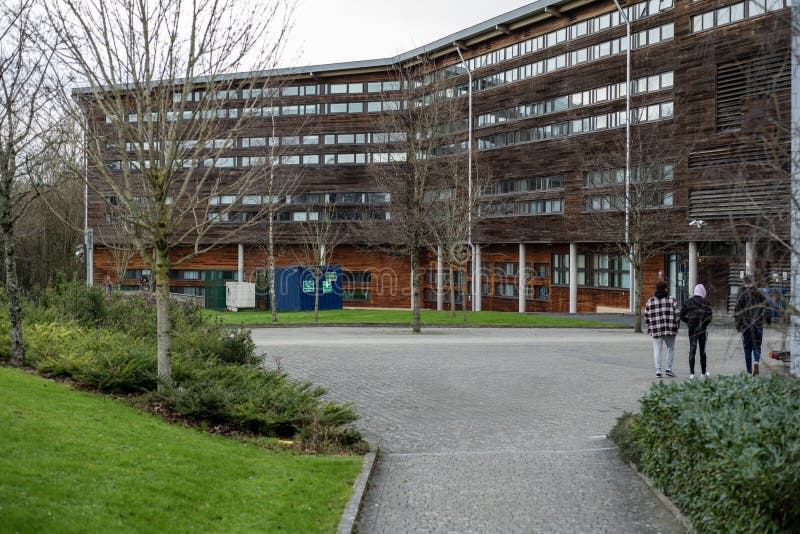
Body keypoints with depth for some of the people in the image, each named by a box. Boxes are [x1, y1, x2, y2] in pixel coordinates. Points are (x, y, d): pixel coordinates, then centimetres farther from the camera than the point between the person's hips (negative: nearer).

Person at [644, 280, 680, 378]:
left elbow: (646, 317, 6)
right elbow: (677, 315, -5)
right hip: (670, 329, -1)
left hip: (656, 330, 1)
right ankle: (669, 369, 11)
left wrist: (650, 327, 18)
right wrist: (676, 326, 7)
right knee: (670, 348, 15)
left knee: (657, 350, 4)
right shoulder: (671, 300, -2)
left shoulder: (650, 301, 5)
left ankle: (658, 371, -1)